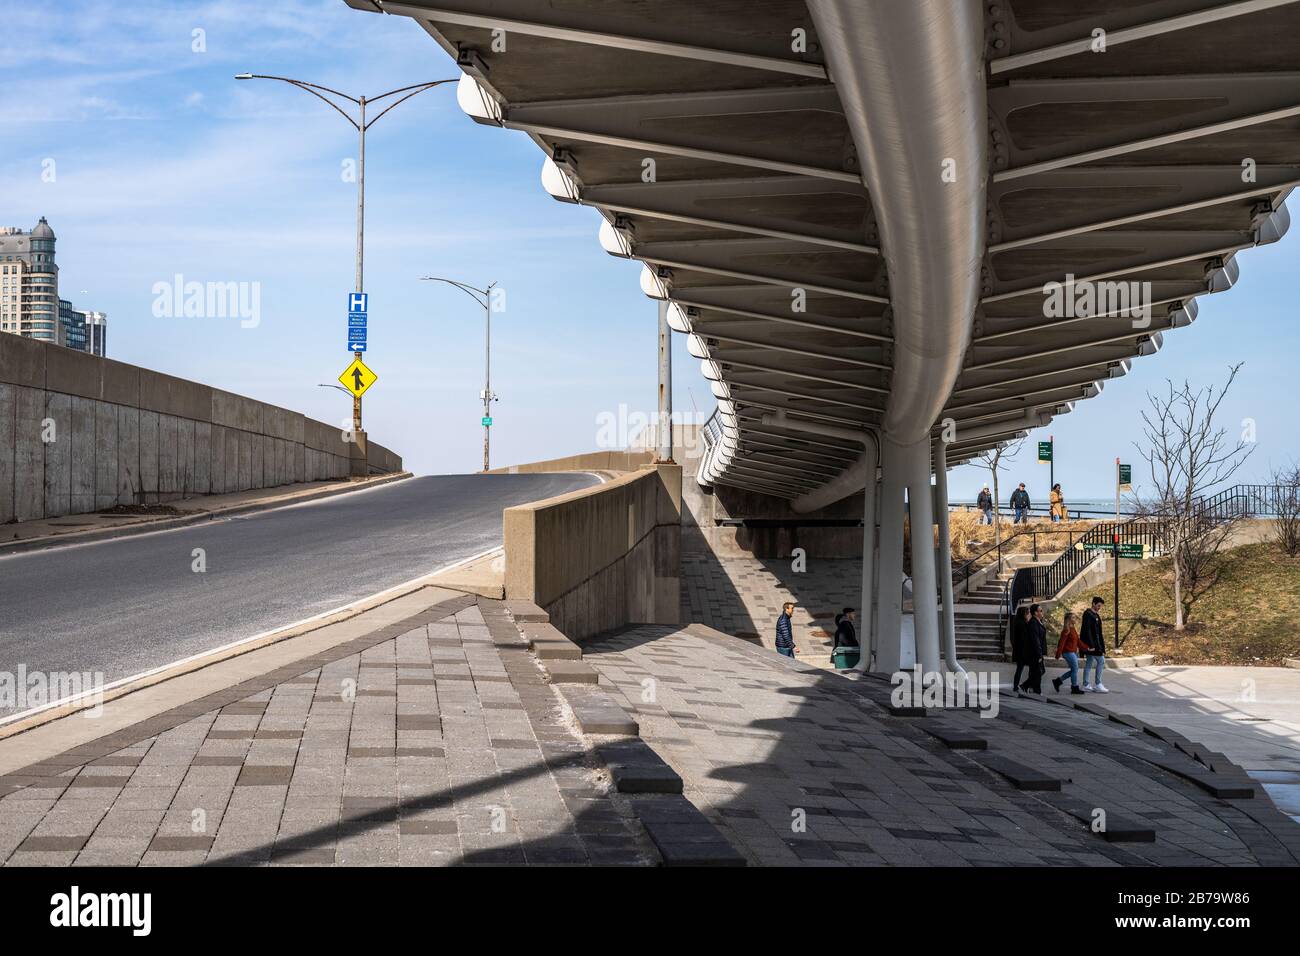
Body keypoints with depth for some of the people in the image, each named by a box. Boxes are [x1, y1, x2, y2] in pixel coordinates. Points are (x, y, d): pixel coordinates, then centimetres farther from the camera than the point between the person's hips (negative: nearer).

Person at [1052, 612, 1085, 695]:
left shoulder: (1074, 629, 14)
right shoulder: (1067, 630, -15)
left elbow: (1078, 641, 20)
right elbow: (1061, 643, -18)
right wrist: (1058, 654, -21)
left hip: (1074, 652, 10)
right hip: (1068, 652, -10)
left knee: (1074, 670, 11)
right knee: (1075, 669, -6)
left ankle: (1057, 681, 18)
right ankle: (1075, 687, 3)